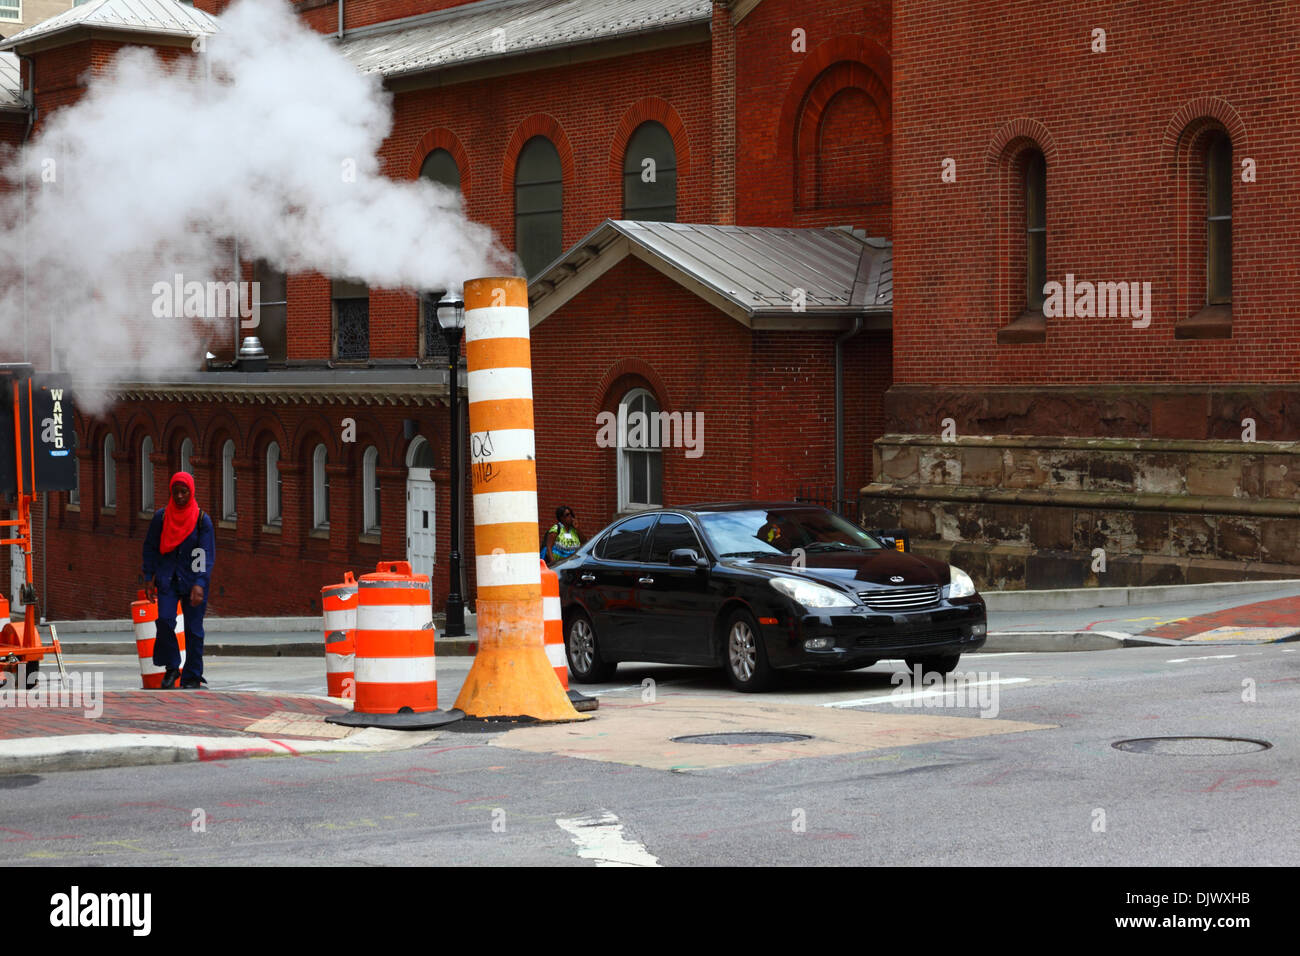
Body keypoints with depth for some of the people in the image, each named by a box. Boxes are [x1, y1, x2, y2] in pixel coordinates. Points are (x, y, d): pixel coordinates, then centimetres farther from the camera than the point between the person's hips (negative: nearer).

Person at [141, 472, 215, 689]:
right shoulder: (161, 517, 3)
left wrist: (199, 584, -17)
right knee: (165, 620, -15)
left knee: (193, 628, -1)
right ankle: (171, 668, 2)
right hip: (167, 579, 1)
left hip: (193, 580, -1)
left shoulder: (202, 520, -3)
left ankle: (192, 677, 9)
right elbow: (150, 548, 10)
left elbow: (207, 555, -6)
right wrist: (149, 578, 3)